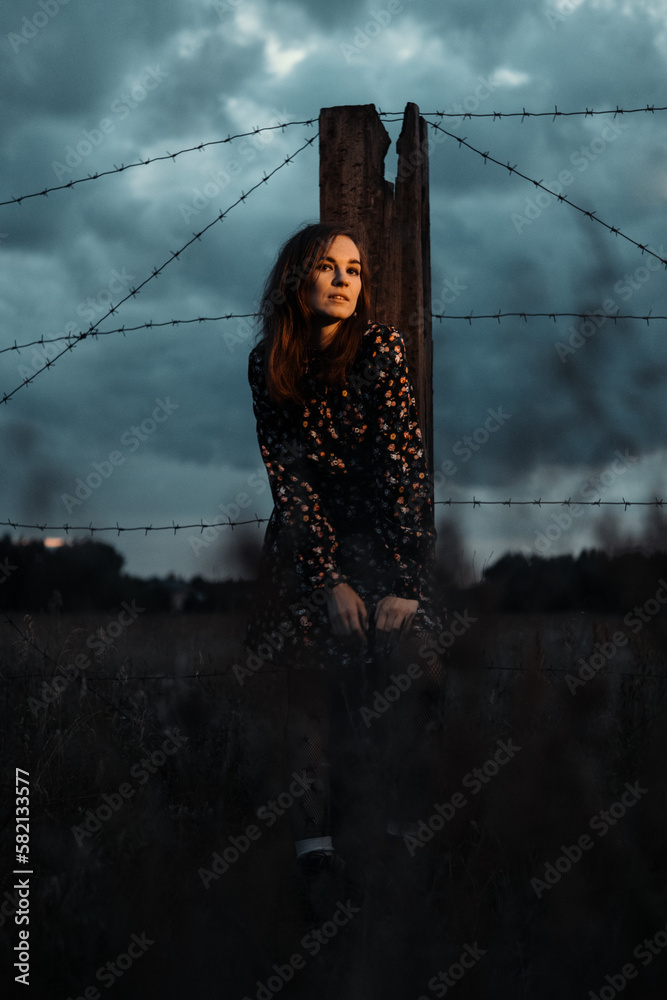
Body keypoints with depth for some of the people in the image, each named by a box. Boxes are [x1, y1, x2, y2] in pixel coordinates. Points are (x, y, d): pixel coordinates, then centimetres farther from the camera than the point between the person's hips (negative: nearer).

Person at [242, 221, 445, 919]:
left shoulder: (382, 347, -7)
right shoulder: (268, 364, -1)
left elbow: (403, 465, -12)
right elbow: (287, 476, -4)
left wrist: (403, 583, -20)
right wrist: (328, 579, -14)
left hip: (388, 526, -2)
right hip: (310, 531, 2)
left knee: (407, 663, -21)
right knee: (307, 665, -16)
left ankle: (407, 827, -11)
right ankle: (313, 835, -10)